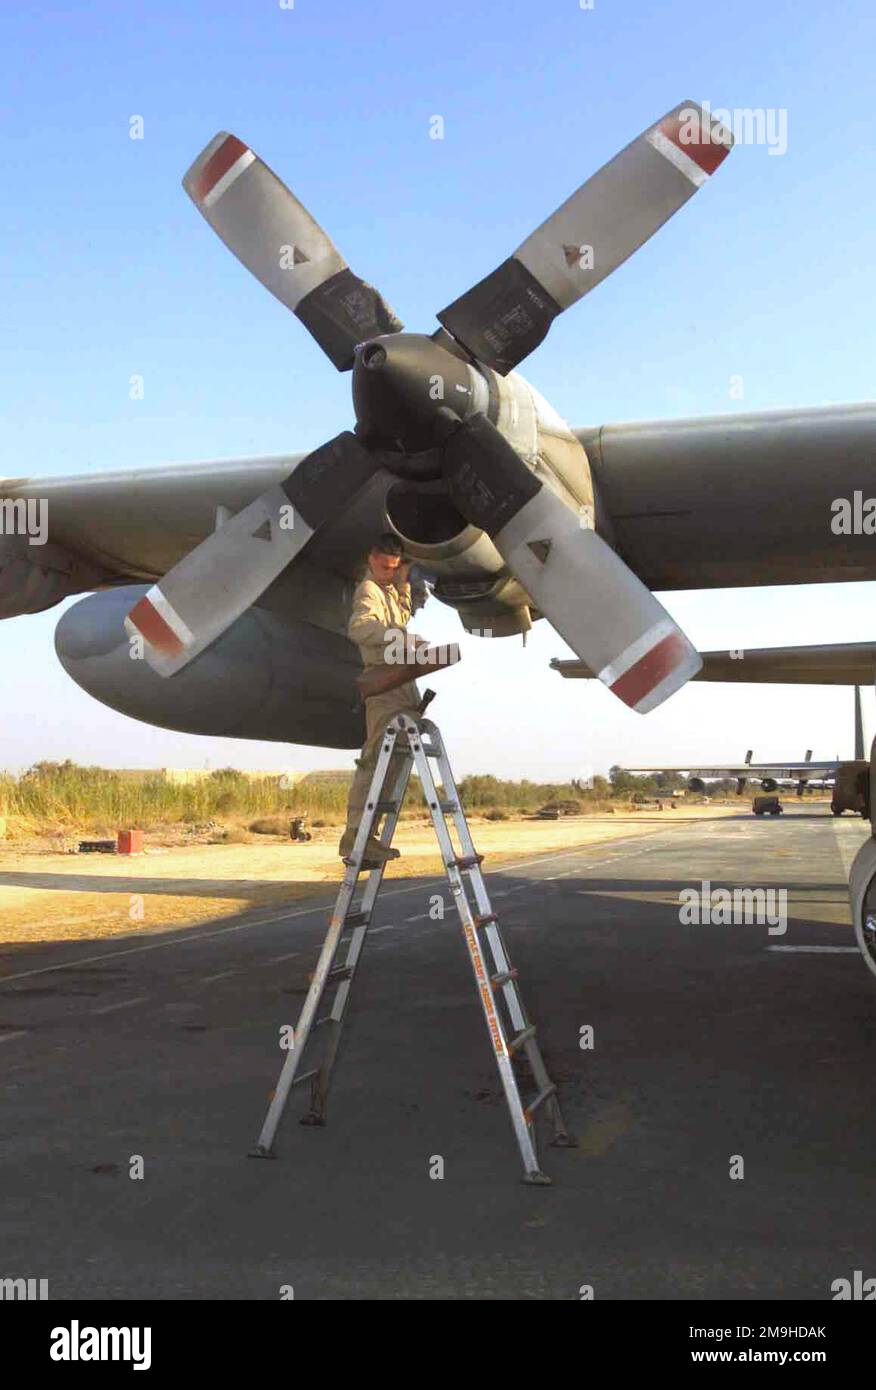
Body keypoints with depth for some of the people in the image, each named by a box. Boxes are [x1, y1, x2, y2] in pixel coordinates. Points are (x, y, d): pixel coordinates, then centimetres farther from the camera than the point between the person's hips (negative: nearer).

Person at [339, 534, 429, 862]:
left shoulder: (392, 589, 24)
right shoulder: (368, 590, -6)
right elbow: (359, 628, -24)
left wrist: (406, 584, 5)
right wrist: (398, 636, -37)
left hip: (402, 683, 9)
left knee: (392, 759, 7)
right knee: (377, 758, -16)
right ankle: (356, 833, -19)